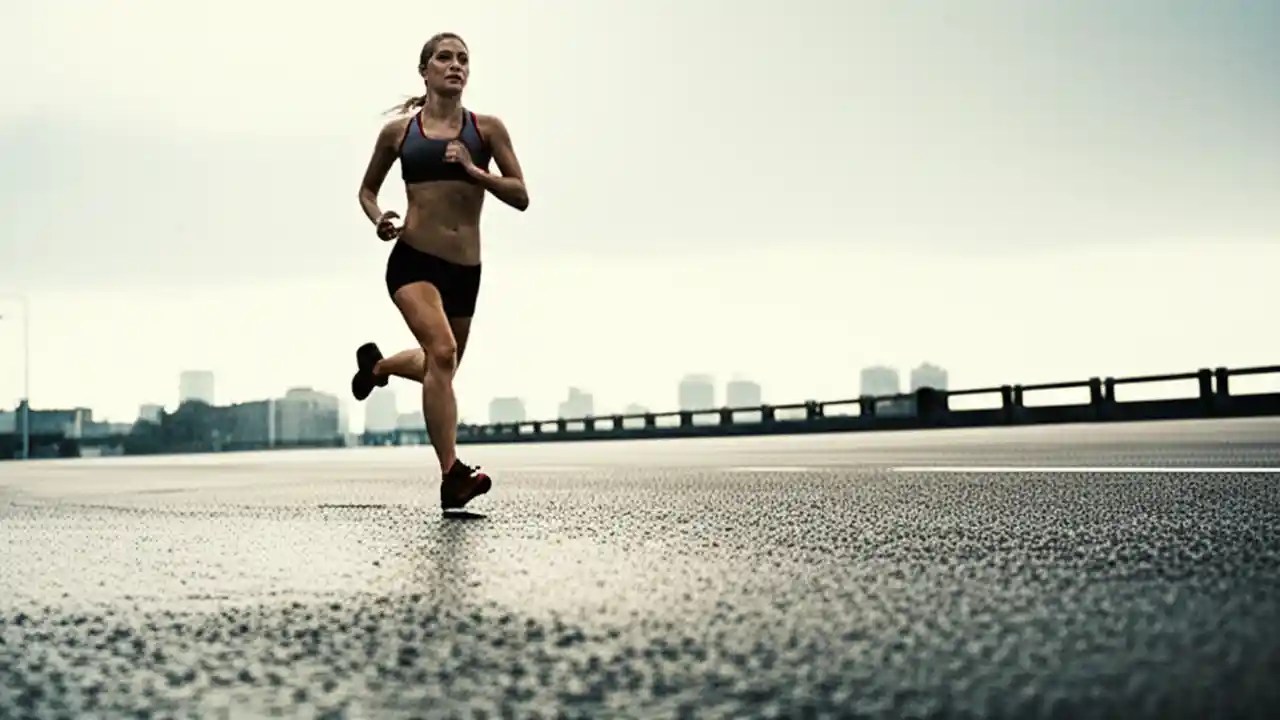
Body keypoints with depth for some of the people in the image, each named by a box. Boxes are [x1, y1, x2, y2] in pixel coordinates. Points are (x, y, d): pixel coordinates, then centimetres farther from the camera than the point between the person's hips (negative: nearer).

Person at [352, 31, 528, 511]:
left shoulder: (486, 128, 5)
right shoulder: (399, 130, 5)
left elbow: (520, 197, 0)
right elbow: (368, 189, 19)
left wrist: (473, 170, -14)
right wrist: (378, 220, -2)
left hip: (465, 269, 3)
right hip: (413, 259, -3)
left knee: (439, 367, 19)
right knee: (442, 351, -27)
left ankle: (376, 364, 54)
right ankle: (452, 475, -26)